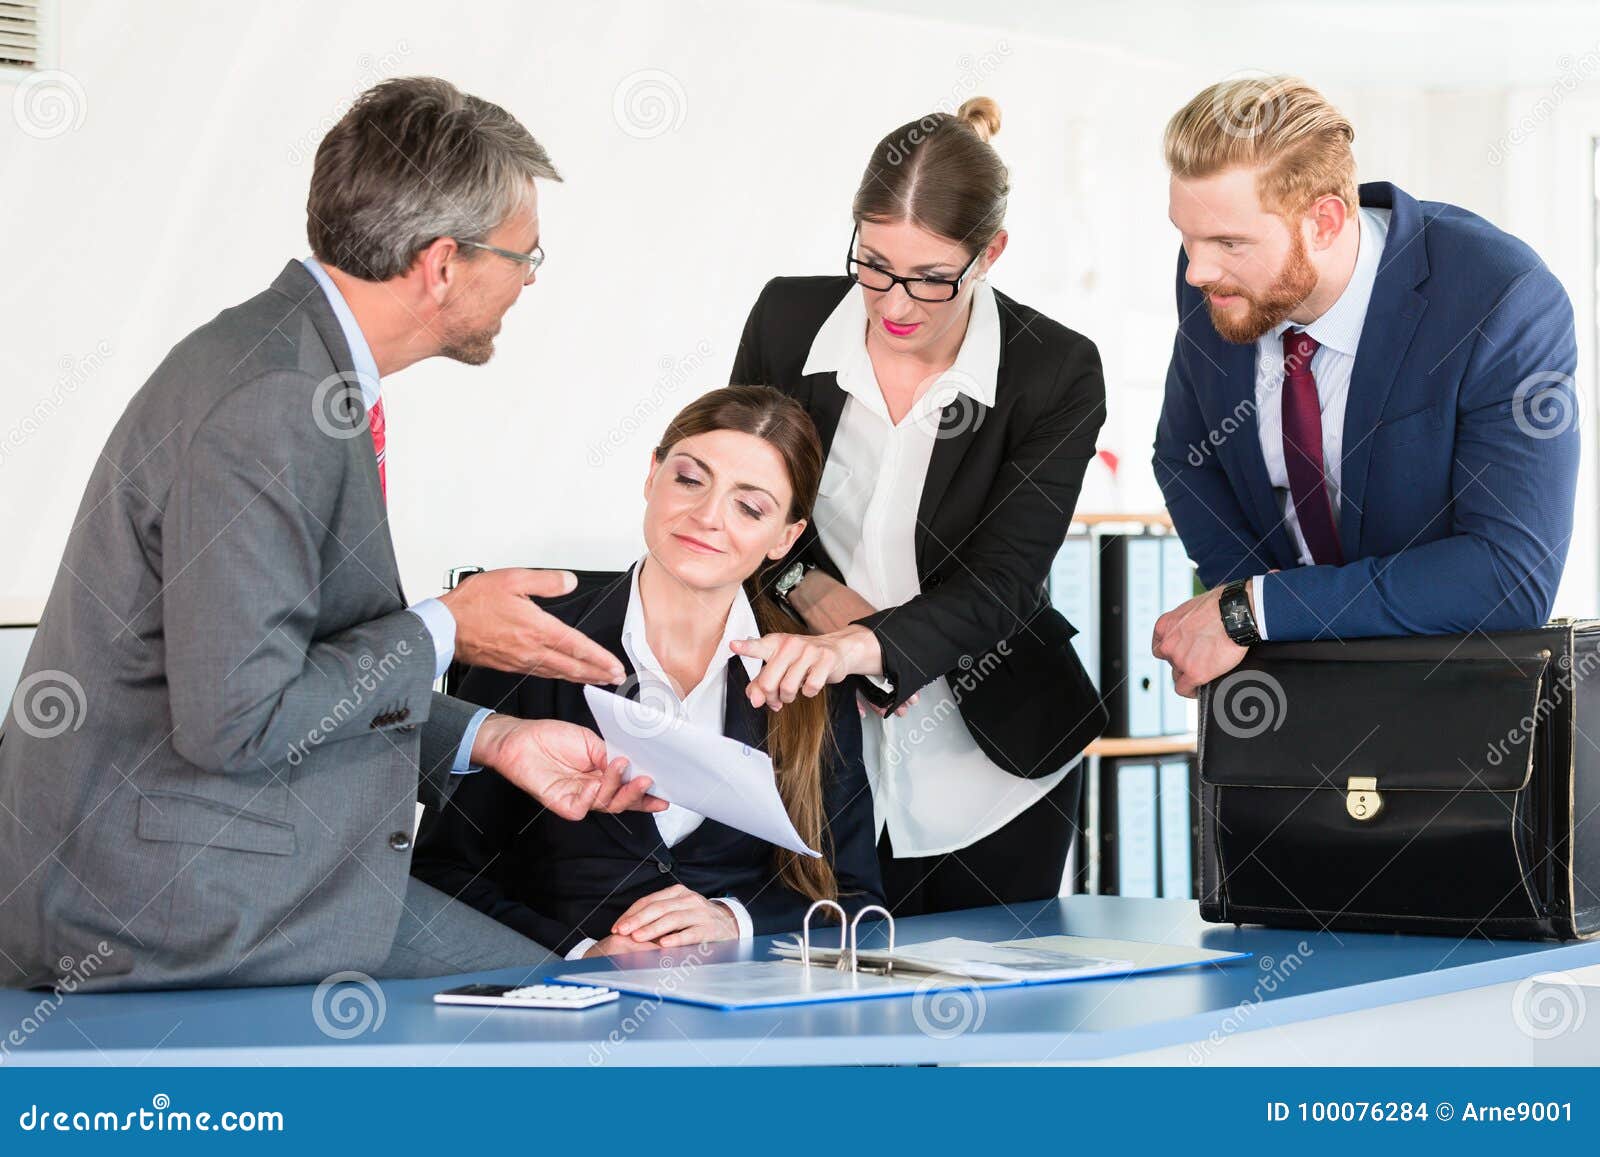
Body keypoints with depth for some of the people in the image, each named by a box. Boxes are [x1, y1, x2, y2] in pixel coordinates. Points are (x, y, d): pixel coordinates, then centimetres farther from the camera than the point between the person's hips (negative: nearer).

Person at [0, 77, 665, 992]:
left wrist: (490, 739, 10)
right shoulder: (265, 405, -22)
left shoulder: (301, 365, 11)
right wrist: (443, 632, -12)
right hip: (162, 907, -10)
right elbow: (235, 718, -24)